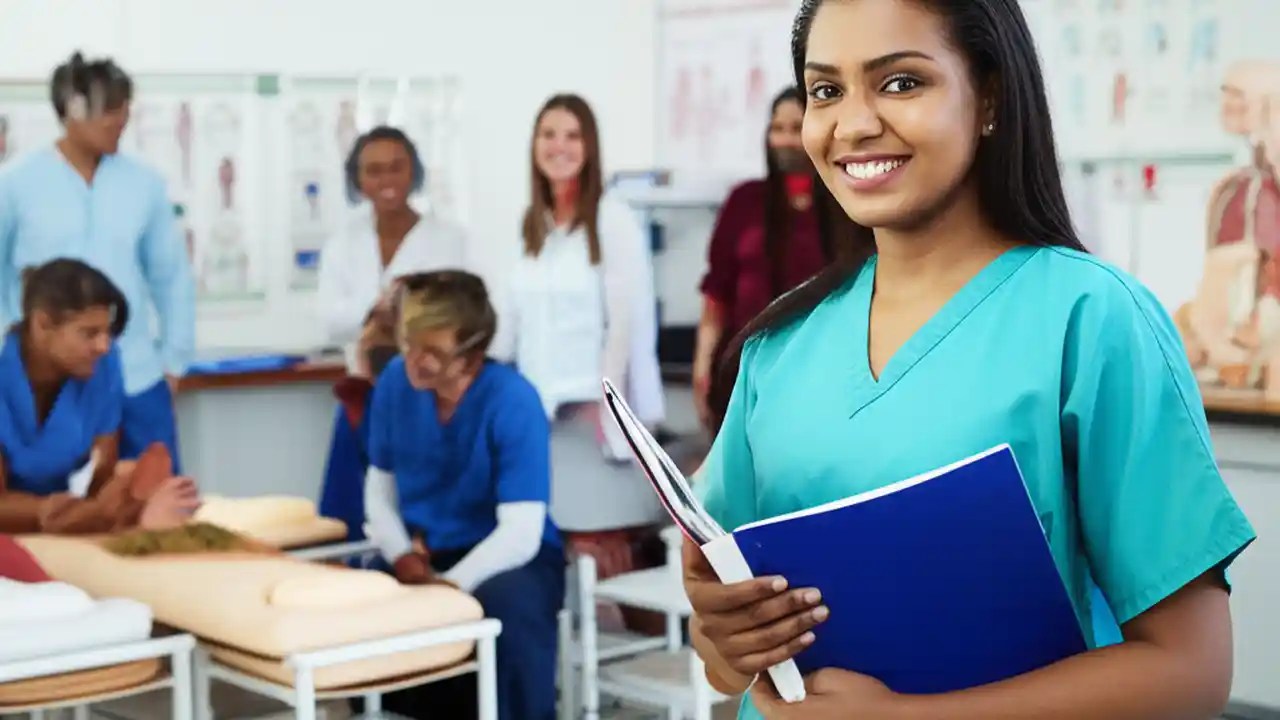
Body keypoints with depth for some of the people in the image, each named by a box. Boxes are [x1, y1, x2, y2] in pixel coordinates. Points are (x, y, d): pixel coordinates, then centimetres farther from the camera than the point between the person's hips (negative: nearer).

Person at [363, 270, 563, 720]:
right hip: (423, 553, 5)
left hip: (510, 558, -5)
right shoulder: (396, 381, -7)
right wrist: (402, 556, -12)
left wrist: (445, 584, -34)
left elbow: (520, 534, -25)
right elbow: (380, 484, 5)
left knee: (508, 602, -39)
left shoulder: (513, 401, -22)